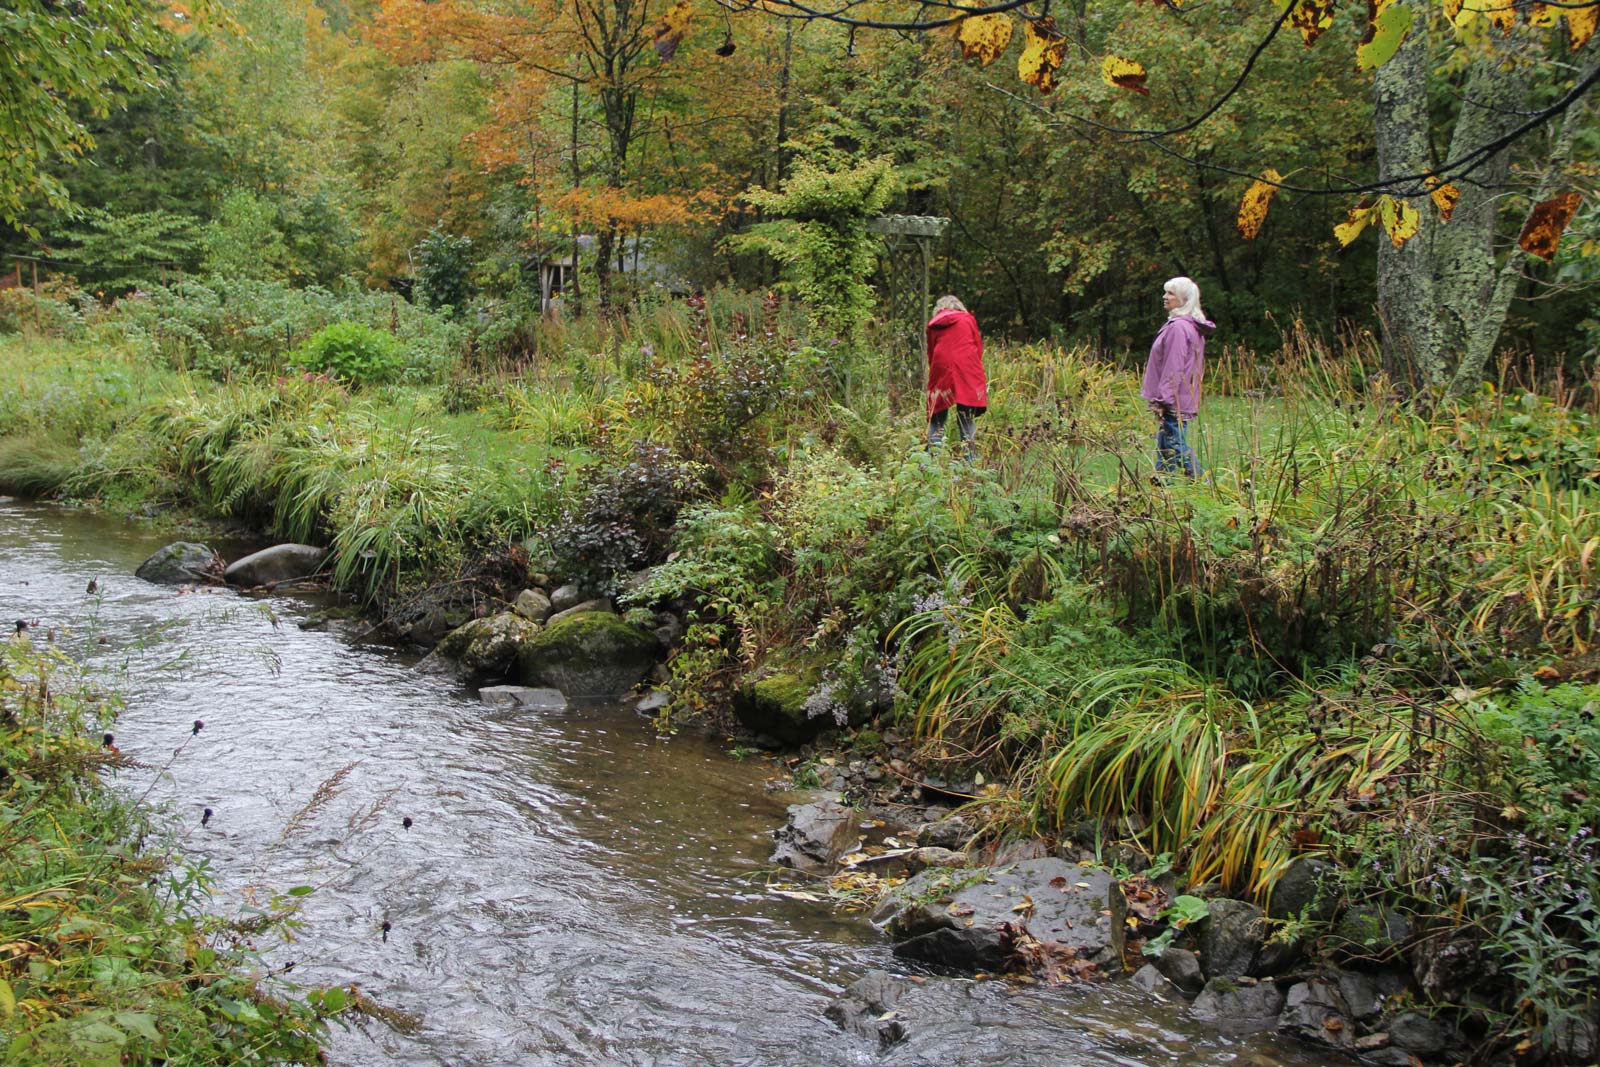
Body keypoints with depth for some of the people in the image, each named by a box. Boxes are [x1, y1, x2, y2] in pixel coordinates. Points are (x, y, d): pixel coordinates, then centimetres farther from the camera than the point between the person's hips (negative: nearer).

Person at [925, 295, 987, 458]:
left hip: (941, 369, 0)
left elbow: (930, 353, 14)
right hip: (967, 371, 0)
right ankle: (969, 457, -2)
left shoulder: (933, 324, 13)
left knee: (937, 418, 5)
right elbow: (978, 346, 11)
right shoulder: (968, 319, 12)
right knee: (967, 418, 3)